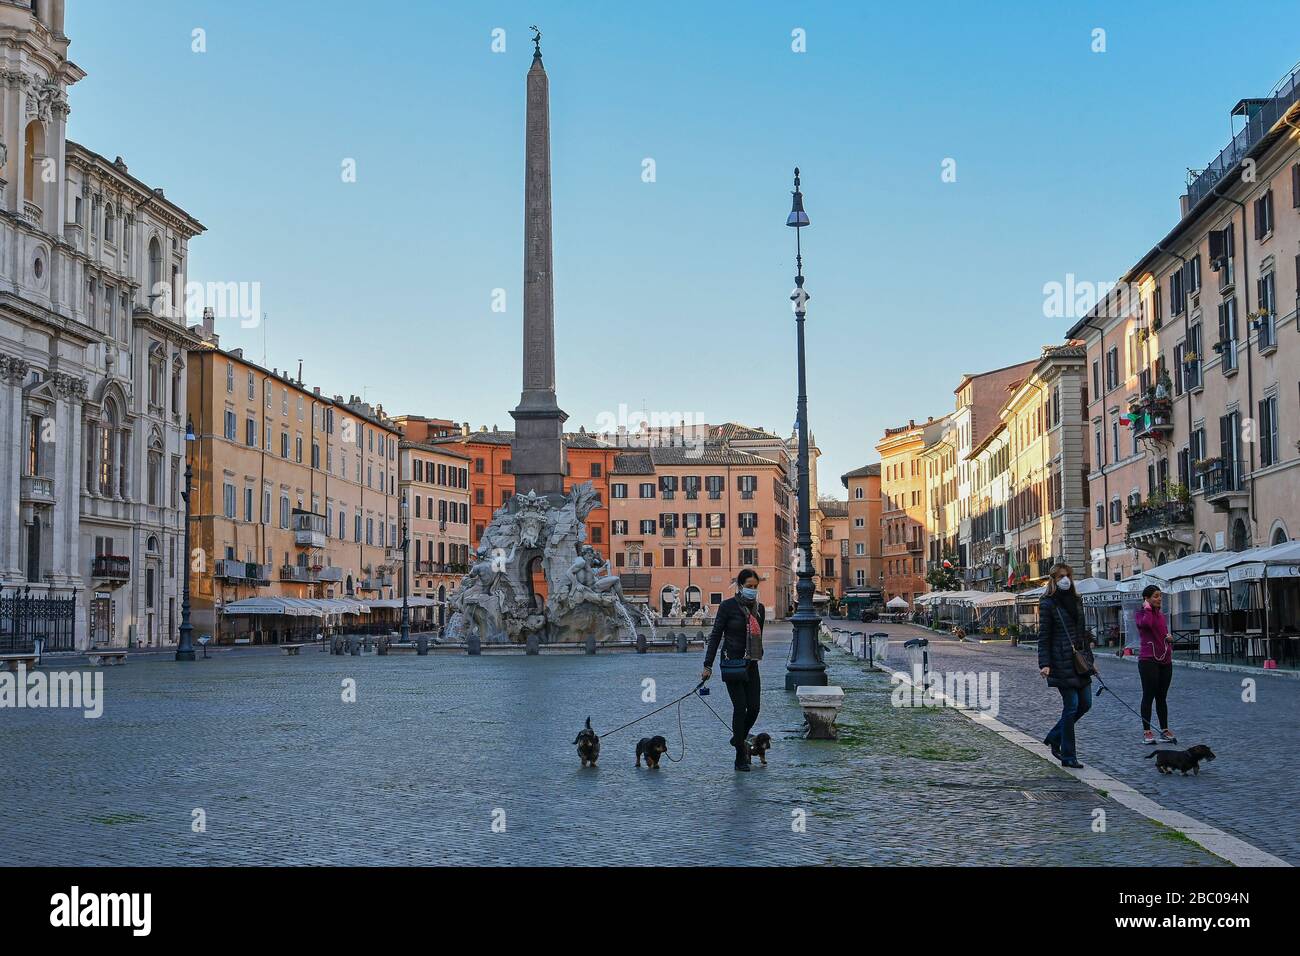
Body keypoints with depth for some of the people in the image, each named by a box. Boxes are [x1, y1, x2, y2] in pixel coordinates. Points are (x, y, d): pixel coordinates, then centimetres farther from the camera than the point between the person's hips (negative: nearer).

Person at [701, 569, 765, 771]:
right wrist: (708, 665, -9)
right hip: (732, 662, -5)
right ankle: (740, 757, 0)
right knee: (740, 707, -9)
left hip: (751, 664, 5)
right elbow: (715, 635, -6)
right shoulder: (728, 606, -7)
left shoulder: (758, 608, 9)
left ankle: (739, 738, 29)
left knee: (754, 708, -1)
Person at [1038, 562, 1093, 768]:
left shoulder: (1076, 600, 15)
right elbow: (1043, 636, -9)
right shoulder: (1048, 603, -5)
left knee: (1085, 703, 7)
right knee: (1071, 705, -7)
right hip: (1062, 662, -7)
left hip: (1079, 659, 7)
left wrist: (1089, 657, 17)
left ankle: (1054, 737, 25)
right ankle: (1068, 756, 2)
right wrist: (1044, 664, -16)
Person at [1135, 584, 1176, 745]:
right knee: (1149, 695, -3)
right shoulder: (1141, 613, -5)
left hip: (1165, 660, 7)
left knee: (1161, 697, 10)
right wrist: (1147, 609, -13)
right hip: (1149, 660, -7)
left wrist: (1169, 637, 7)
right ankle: (1146, 732, 1)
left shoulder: (1161, 614, 15)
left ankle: (1164, 730, 14)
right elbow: (1146, 623, -28)